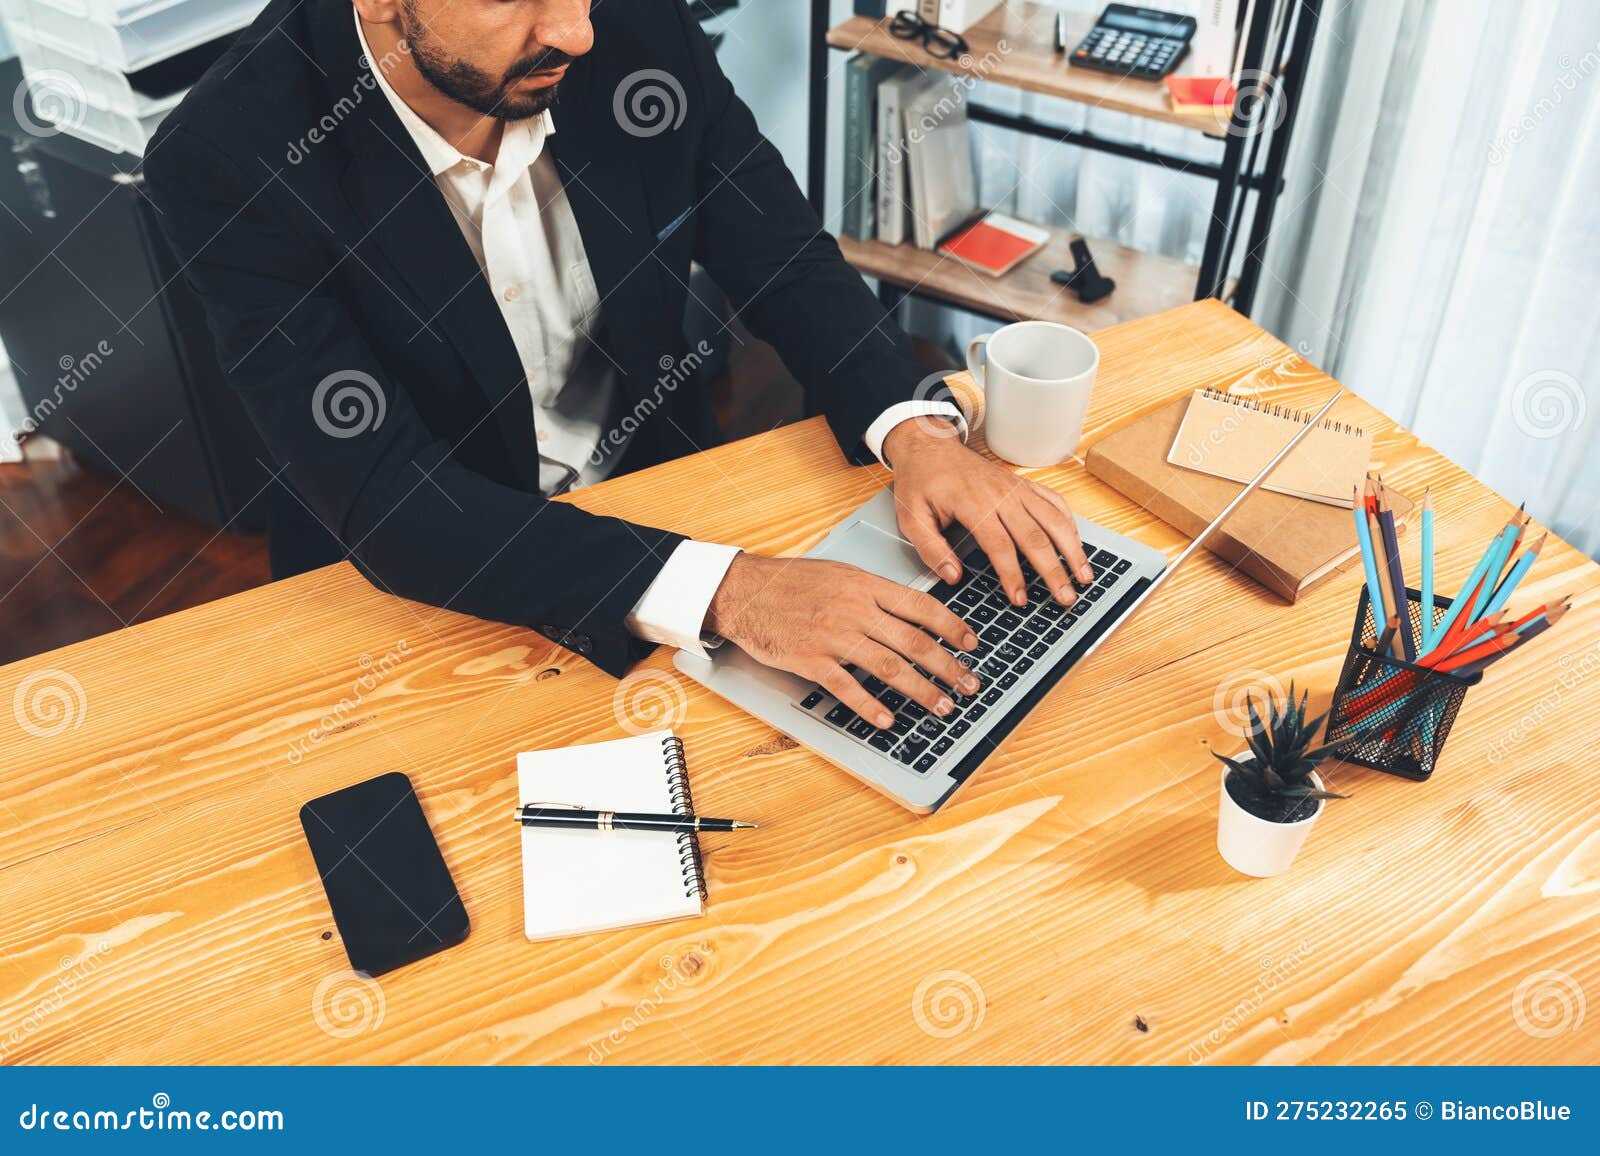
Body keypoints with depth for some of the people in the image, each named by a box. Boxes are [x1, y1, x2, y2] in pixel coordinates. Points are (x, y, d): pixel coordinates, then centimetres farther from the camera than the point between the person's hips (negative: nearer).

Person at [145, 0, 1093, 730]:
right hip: (422, 585, -3)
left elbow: (790, 261, -3)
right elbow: (384, 503, -29)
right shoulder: (232, 162, -25)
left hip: (658, 498, 4)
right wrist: (722, 592, -40)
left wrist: (916, 430, -23)